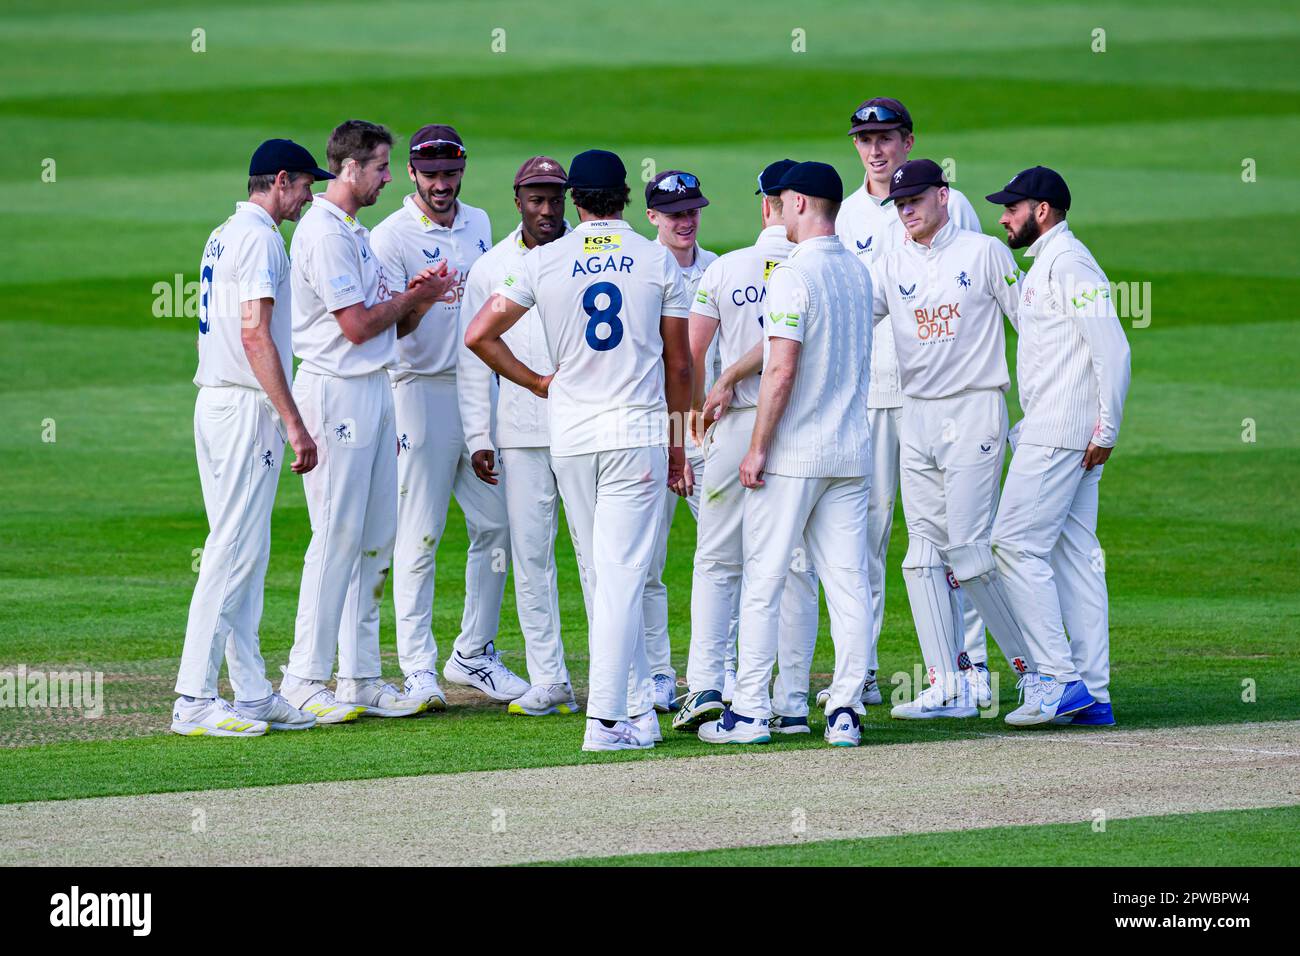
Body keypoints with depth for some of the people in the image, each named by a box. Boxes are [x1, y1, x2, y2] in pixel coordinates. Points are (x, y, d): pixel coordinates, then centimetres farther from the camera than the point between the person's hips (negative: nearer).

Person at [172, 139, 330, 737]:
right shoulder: (259, 238, -12)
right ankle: (195, 702, -13)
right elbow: (255, 335, -20)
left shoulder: (222, 237, 18)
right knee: (235, 550, -10)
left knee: (243, 551, 11)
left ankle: (252, 694, 13)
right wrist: (294, 424, -21)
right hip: (247, 407, -10)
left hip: (215, 402, 10)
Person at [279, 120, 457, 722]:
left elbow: (391, 326, 18)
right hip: (337, 393, -10)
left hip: (374, 393, 10)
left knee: (376, 538, 9)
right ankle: (304, 680, -6)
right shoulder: (324, 233, -13)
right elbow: (357, 326, -18)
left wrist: (418, 299, -1)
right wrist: (416, 295, -4)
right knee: (337, 536, -9)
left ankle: (361, 677, 13)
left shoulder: (354, 234, 18)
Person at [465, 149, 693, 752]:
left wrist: (536, 383, 11)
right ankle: (607, 720, -13)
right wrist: (678, 442, 12)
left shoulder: (544, 262, 1)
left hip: (570, 437, 2)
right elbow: (678, 364, 3)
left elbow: (478, 335, -1)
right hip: (638, 431, -2)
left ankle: (638, 708, 18)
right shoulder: (658, 260, 1)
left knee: (603, 576, 13)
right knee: (622, 574, -5)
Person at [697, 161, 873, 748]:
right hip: (852, 452, 7)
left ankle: (750, 711, 1)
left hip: (792, 455, -7)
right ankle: (845, 711, 2)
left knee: (763, 583, 0)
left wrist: (757, 449, -14)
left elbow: (782, 370, -19)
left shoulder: (793, 275, -14)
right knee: (848, 581, 5)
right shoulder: (858, 274, 11)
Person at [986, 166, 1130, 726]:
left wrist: (1106, 429, -19)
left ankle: (1060, 679, -13)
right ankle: (1093, 695, 7)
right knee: (1074, 554, 8)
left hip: (1060, 435, -10)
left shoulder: (1068, 262, -12)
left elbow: (1113, 349, -20)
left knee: (1017, 544, -12)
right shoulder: (1045, 265, 21)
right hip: (1051, 433, 10)